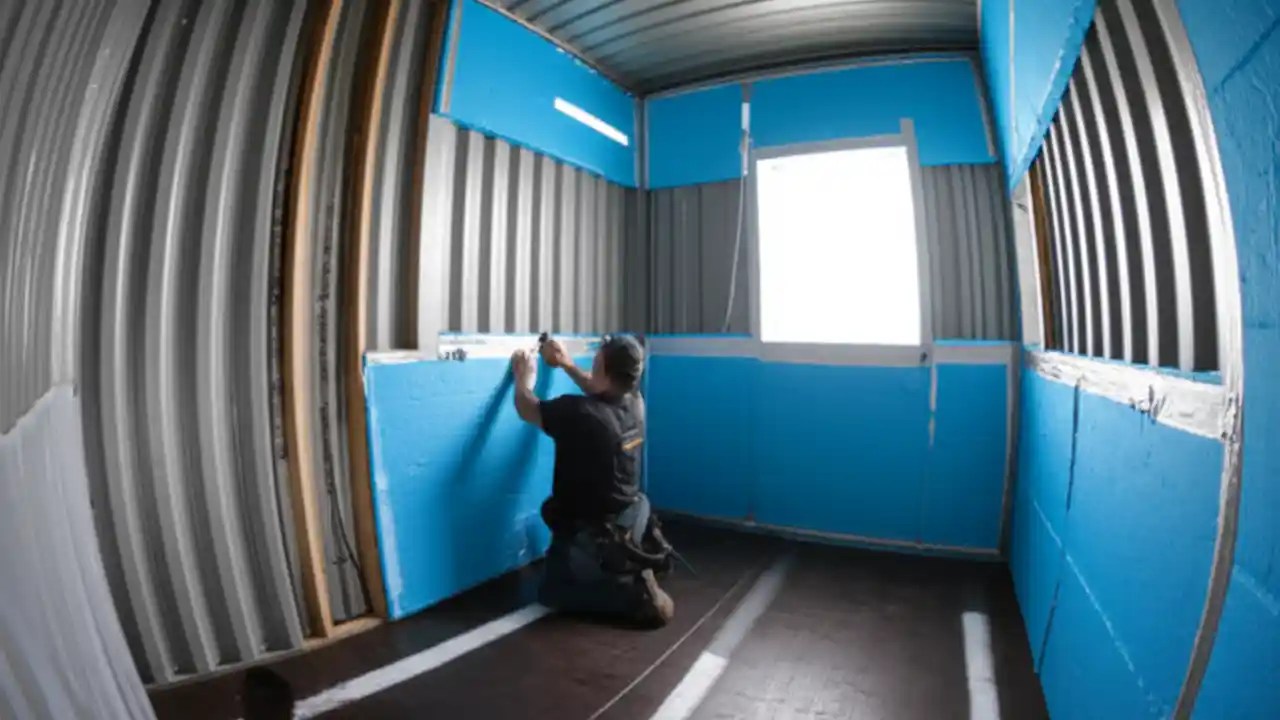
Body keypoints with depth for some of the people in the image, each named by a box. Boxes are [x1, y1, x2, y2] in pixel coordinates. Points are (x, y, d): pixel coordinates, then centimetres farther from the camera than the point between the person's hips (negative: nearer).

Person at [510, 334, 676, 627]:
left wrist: (524, 376, 7)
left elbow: (527, 409, -11)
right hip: (630, 520, 8)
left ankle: (633, 594, -5)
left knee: (551, 591, 15)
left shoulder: (580, 413, -30)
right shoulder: (634, 404, -9)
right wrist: (566, 364, 17)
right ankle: (633, 567, 14)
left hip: (592, 533, -8)